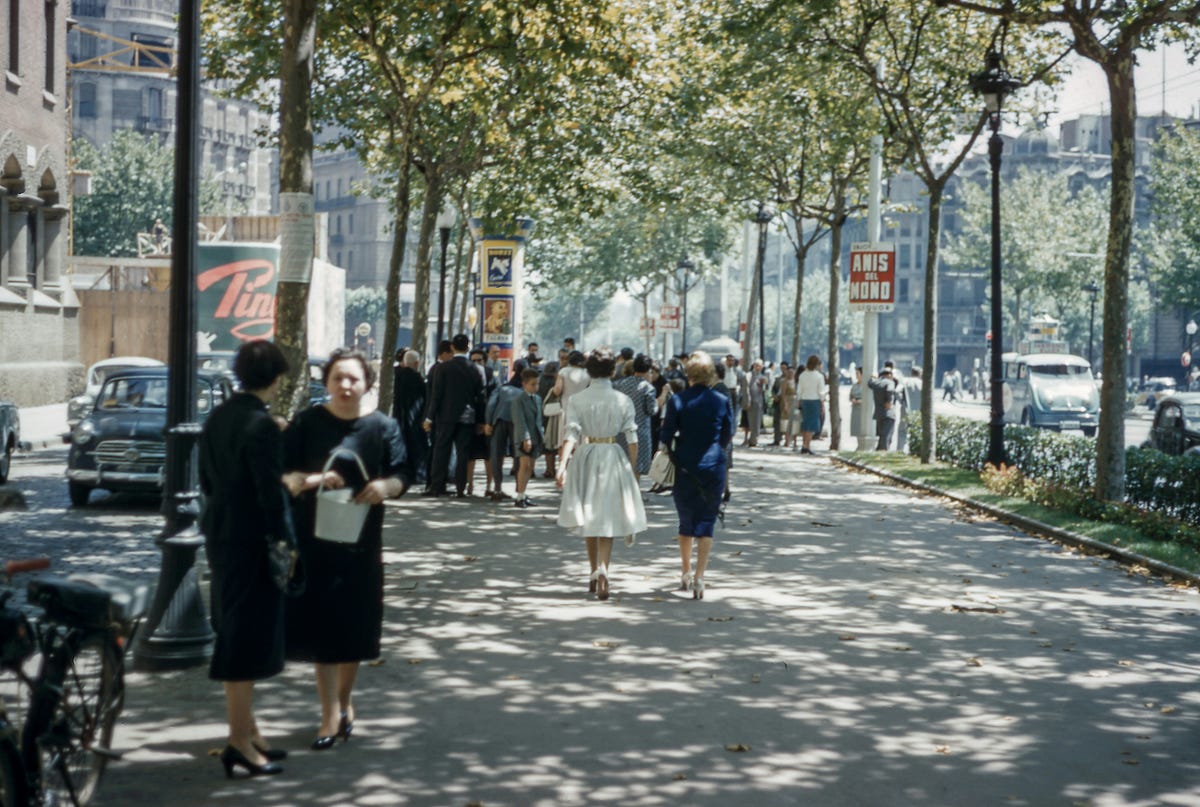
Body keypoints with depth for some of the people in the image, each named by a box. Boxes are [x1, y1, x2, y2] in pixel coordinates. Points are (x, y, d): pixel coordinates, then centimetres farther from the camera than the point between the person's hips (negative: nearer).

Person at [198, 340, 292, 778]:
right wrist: (287, 541, -12)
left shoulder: (218, 417, 6)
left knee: (237, 634, 17)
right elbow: (270, 492, -20)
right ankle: (240, 741, 5)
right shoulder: (261, 426, -19)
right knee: (249, 637, -1)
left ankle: (246, 729, 28)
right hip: (252, 541, -9)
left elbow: (206, 477, 12)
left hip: (221, 535, 9)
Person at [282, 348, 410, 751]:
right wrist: (310, 480, -20)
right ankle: (331, 714, 6)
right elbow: (281, 471, -1)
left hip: (360, 541, 1)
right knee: (321, 626, -1)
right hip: (314, 538, -1)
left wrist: (386, 486, -20)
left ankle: (344, 699, 30)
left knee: (354, 625, 8)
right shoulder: (307, 422, -1)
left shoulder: (382, 426, 1)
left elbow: (403, 475, 1)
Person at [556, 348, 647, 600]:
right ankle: (602, 568, -22)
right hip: (613, 459, -1)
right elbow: (632, 439, -3)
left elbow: (571, 435, -13)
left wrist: (562, 466, -18)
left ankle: (594, 573, 26)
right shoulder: (623, 401, -4)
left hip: (585, 457, 1)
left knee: (589, 517, 16)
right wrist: (632, 470, 6)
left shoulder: (577, 400, -4)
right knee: (607, 519, 1)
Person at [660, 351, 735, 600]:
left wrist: (673, 457, 13)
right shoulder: (722, 401, -4)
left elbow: (667, 436, -6)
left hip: (684, 468, 1)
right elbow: (728, 436, 5)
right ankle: (699, 577, -8)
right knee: (706, 523, 2)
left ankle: (686, 573, 29)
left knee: (686, 521, 17)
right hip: (713, 467, 0)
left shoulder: (678, 401, -8)